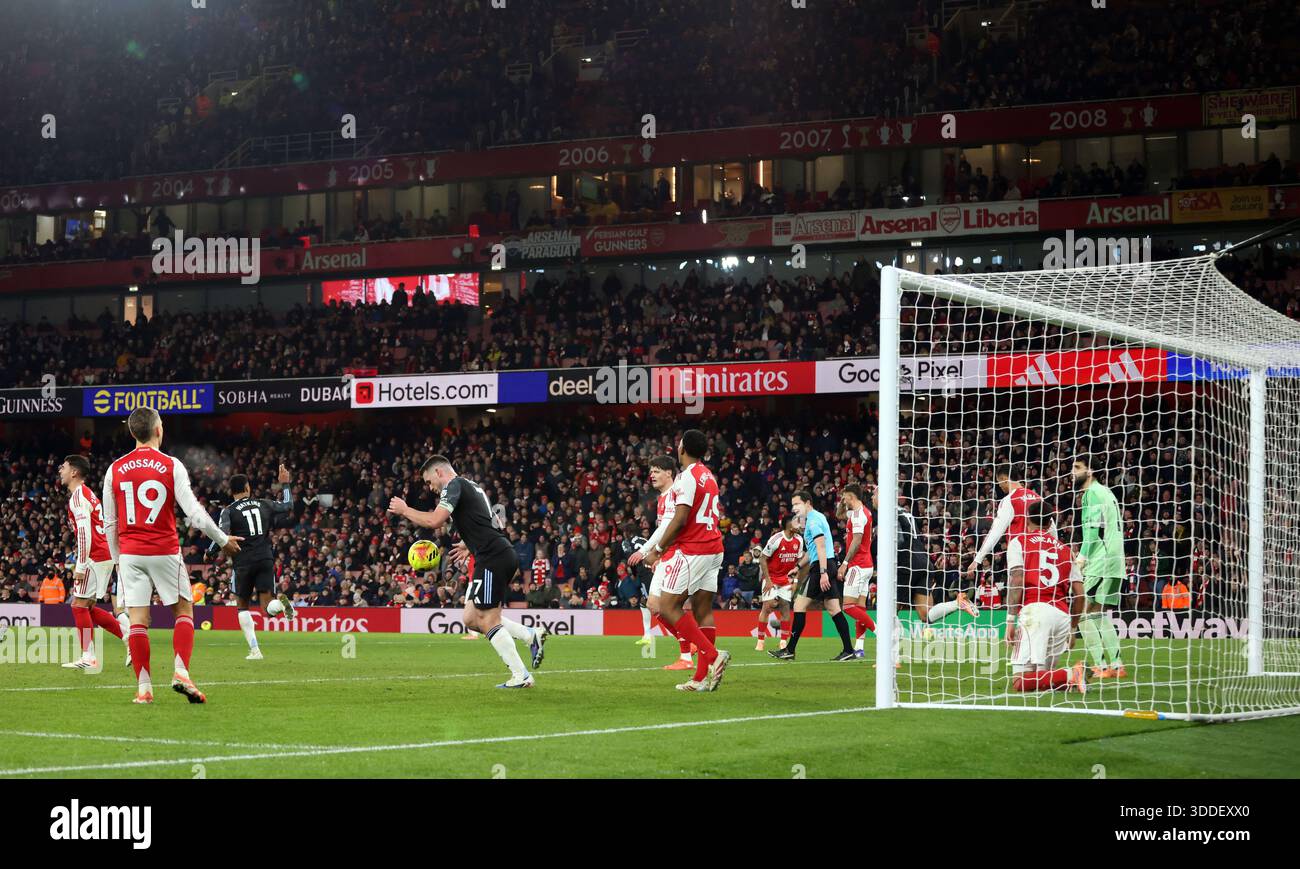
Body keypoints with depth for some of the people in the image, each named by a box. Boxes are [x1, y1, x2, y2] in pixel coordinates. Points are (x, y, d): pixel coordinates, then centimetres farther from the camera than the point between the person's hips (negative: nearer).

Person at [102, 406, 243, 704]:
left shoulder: (115, 470, 5)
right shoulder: (171, 466, -5)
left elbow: (109, 523, 9)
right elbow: (193, 512, -9)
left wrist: (117, 559, 20)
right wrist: (223, 540, 3)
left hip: (130, 553, 2)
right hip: (165, 551, -2)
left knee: (138, 618, 2)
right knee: (184, 610, 11)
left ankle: (143, 687, -1)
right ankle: (181, 672, -6)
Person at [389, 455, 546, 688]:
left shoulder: (454, 485, -4)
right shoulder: (472, 486, 25)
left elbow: (434, 521, -16)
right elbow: (492, 523, 33)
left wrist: (405, 511, -2)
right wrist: (470, 545, 37)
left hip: (493, 557, -10)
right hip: (504, 554, 10)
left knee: (488, 621, -6)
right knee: (471, 619, 11)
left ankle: (521, 676, -7)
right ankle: (532, 635, 5)